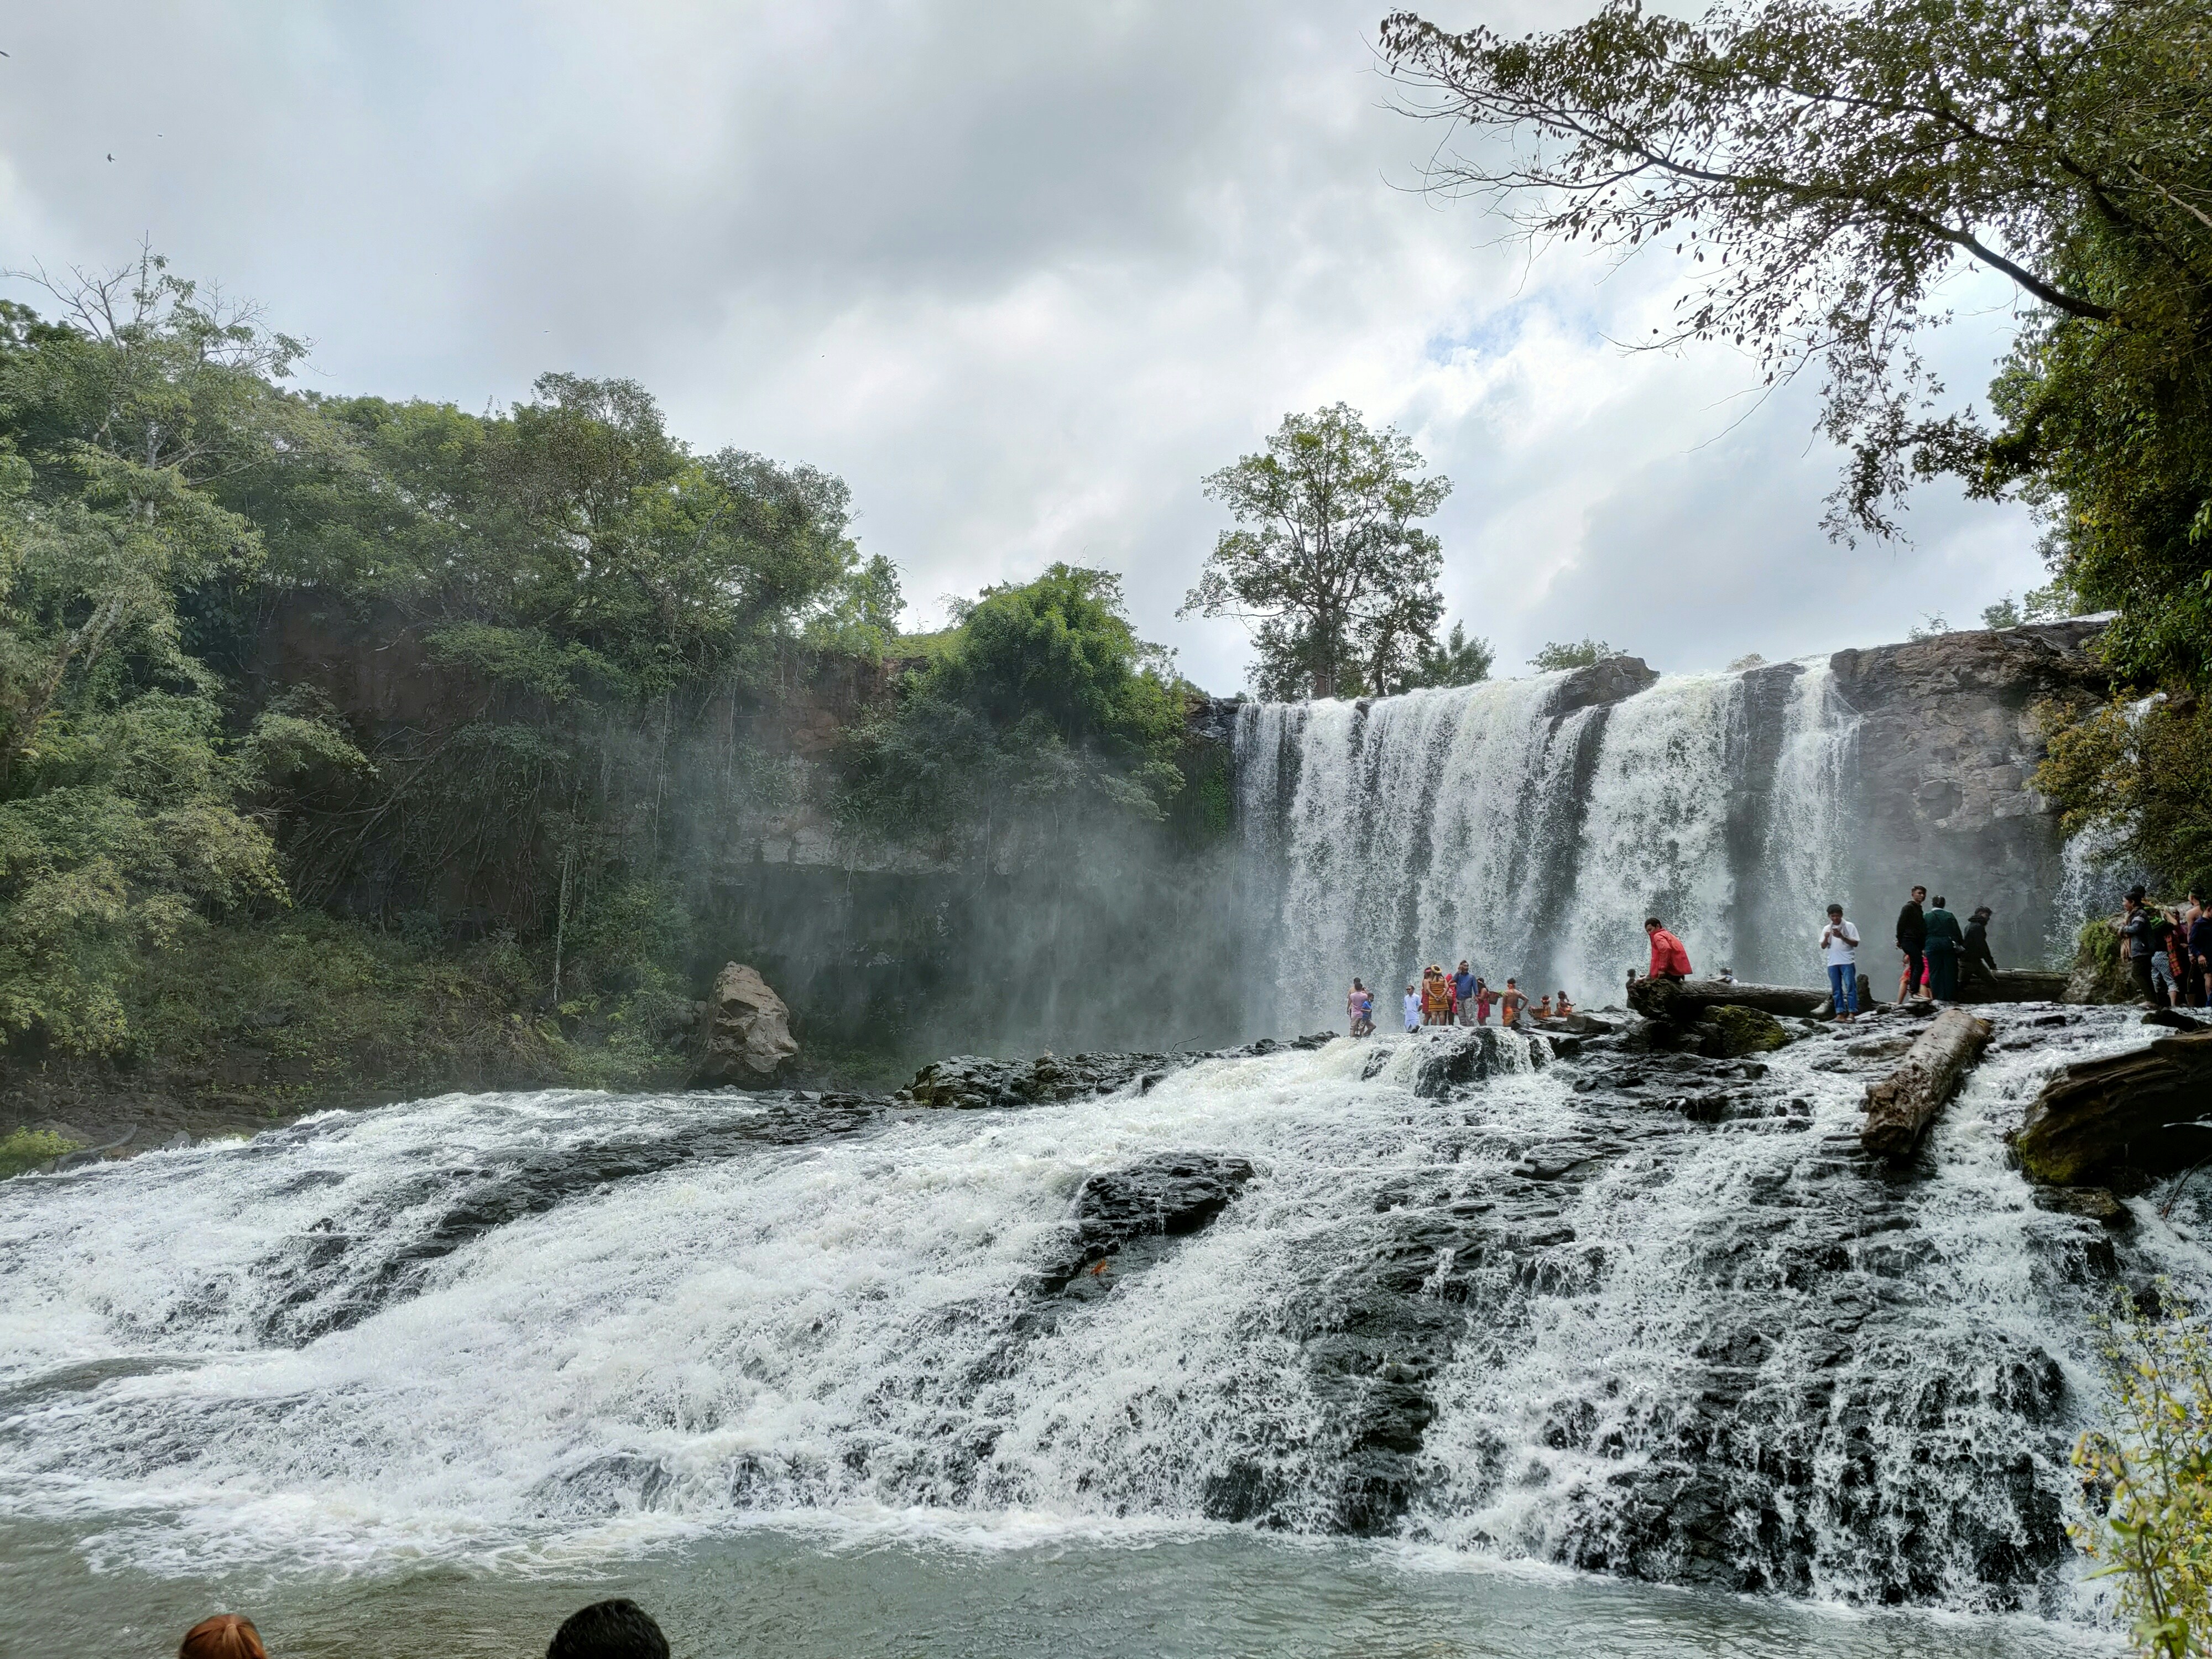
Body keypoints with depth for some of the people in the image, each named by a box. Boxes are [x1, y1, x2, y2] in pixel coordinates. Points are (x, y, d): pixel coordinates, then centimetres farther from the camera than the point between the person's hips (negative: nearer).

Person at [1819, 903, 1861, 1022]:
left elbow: (1855, 944, -3)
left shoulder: (1849, 927, 1)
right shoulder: (1827, 929, 12)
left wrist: (1842, 937, -16)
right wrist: (1826, 938, -11)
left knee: (1850, 987, -7)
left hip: (1847, 962, -4)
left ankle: (1852, 1013, -7)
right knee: (1836, 989, 4)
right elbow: (1823, 947, 10)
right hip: (1833, 963, 4)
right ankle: (1840, 1013, 6)